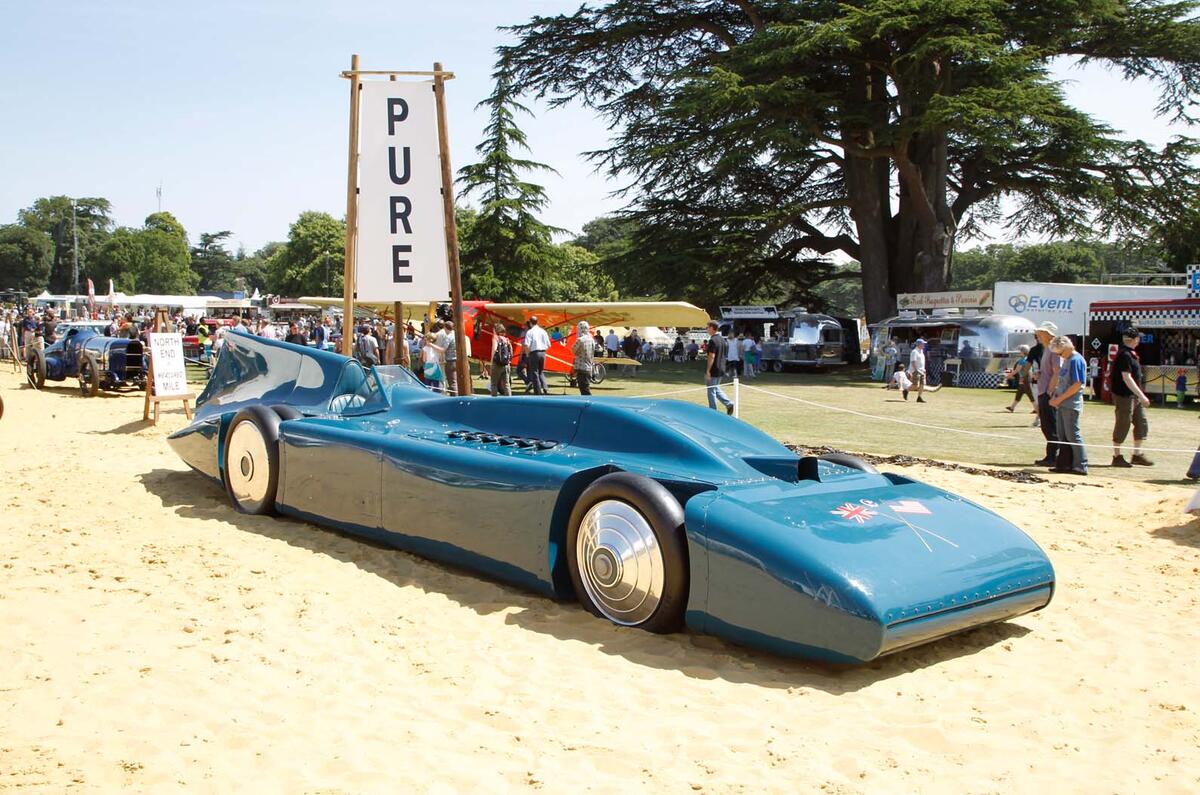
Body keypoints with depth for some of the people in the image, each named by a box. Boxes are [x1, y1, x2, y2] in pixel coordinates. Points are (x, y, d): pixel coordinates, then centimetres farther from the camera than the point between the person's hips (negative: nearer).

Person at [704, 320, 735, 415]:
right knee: (716, 389, 19)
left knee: (711, 391, 2)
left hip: (713, 370, -9)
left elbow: (712, 356, -21)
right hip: (721, 369, 9)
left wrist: (707, 371, -19)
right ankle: (729, 403, 5)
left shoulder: (713, 340, -17)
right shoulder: (722, 339, 10)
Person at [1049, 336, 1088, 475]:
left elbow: (1077, 385, -19)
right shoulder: (1065, 360, 14)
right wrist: (1055, 397, 8)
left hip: (1071, 404, -9)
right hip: (1062, 404, 9)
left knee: (1073, 435, -5)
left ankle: (1081, 466, 1)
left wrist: (1060, 398, -17)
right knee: (1062, 436, 11)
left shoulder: (1076, 360, -13)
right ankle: (1064, 464, 17)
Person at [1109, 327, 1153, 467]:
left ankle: (1137, 455, 19)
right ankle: (1117, 457, 8)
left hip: (1135, 396, 10)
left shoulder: (1130, 353, 13)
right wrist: (1141, 395, -24)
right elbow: (1127, 378, -24)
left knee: (1142, 424, 11)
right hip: (1124, 396, -10)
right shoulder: (1124, 355, -18)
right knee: (1122, 426, -1)